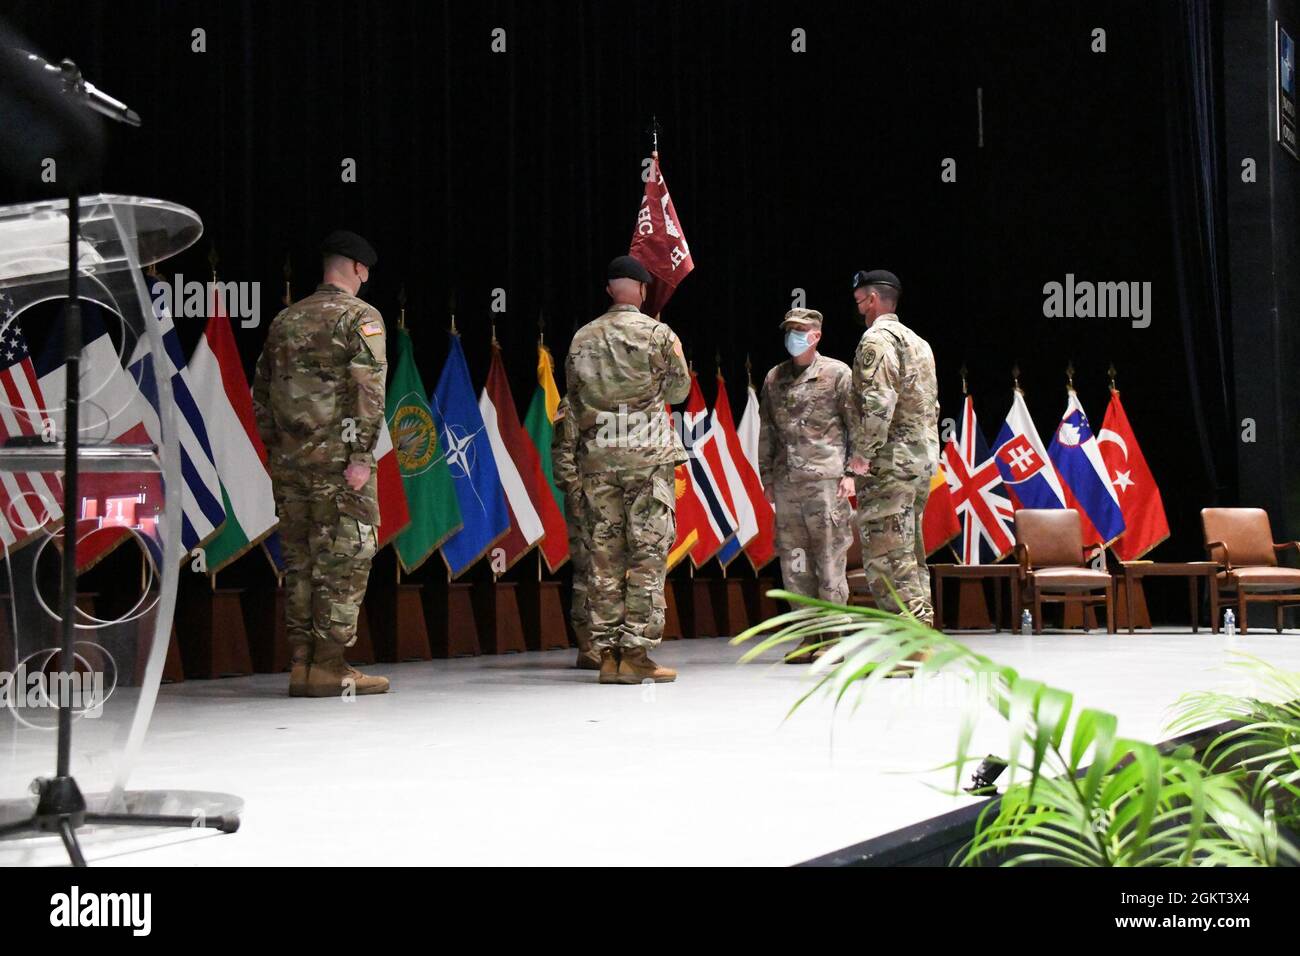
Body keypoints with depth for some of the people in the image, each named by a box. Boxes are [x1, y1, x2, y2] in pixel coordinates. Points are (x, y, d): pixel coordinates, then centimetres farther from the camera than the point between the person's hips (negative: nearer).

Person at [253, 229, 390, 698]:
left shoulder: (286, 320, 15)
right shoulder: (361, 317, -4)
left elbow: (261, 391, 17)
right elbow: (368, 389, -15)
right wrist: (362, 456, -15)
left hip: (289, 459, 6)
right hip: (337, 457, -6)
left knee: (299, 560, 11)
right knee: (344, 558, -1)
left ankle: (302, 664, 12)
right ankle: (329, 667, -3)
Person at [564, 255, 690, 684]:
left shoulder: (582, 338, 9)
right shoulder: (657, 333, -3)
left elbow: (574, 399, 11)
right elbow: (678, 391, 5)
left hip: (597, 456, 4)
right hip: (648, 454, -4)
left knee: (604, 555, 6)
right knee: (648, 553, -2)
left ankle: (607, 652, 6)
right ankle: (636, 653, -6)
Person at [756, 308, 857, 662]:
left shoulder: (838, 374, 2)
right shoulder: (774, 379, 16)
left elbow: (858, 425, 0)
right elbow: (767, 431, 20)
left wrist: (852, 473, -7)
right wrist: (767, 477, 16)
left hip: (826, 480, -5)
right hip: (787, 483, 5)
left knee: (829, 558, -5)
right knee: (793, 561, 4)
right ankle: (811, 635, 11)